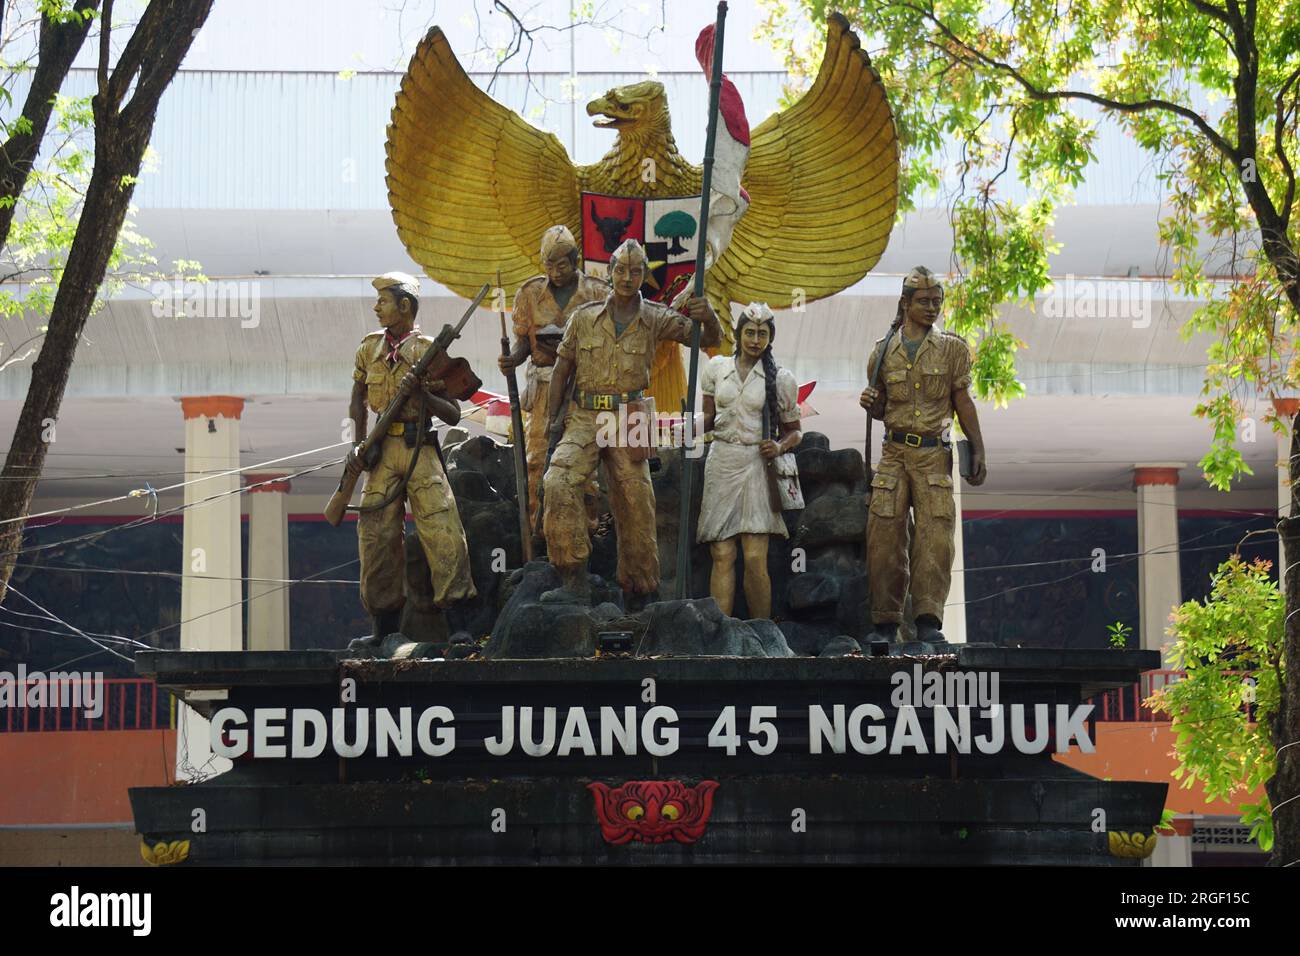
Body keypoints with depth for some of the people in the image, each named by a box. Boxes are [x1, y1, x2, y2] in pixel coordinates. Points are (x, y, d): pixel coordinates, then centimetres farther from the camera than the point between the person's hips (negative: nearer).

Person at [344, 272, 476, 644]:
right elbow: (357, 401, 20)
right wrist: (356, 445, 7)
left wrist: (420, 393, -16)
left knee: (443, 531, -13)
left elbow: (453, 415, 0)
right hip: (381, 453, 4)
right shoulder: (370, 348, 10)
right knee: (376, 535, 1)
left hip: (420, 450, -4)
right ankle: (385, 624, 12)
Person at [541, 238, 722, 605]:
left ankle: (639, 590, 18)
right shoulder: (584, 317, 5)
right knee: (558, 482, -24)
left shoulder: (655, 319, 4)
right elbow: (562, 369, 12)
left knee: (635, 506, 4)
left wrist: (708, 318, -25)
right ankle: (574, 579, -22)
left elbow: (709, 340, -1)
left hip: (629, 422, 0)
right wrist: (554, 418, 3)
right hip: (585, 418, 0)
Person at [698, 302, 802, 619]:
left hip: (756, 465, -2)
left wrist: (780, 447, -9)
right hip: (721, 461, 2)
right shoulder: (716, 368, 10)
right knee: (722, 555, -3)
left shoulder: (781, 378, 4)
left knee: (755, 558, -11)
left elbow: (793, 430, 11)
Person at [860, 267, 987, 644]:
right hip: (894, 452, 1)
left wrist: (978, 452, 4)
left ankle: (928, 621, -14)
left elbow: (963, 403, 9)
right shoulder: (884, 351, 9)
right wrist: (868, 404, -6)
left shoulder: (952, 349, 7)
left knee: (935, 535, -11)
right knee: (884, 535, -5)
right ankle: (885, 622, -1)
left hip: (934, 454, -1)